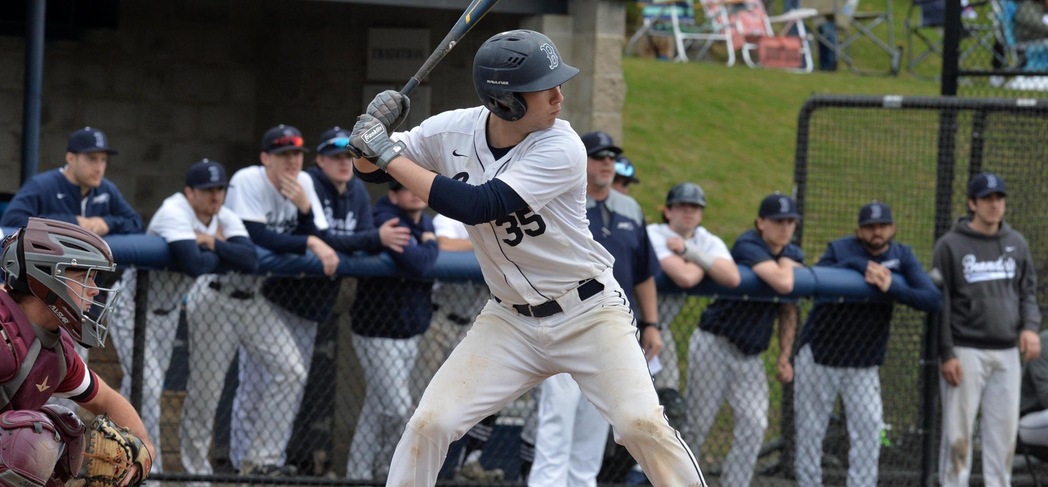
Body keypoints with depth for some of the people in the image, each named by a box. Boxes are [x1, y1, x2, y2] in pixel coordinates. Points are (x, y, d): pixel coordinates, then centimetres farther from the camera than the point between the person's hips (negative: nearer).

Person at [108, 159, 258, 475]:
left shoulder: (225, 219, -6)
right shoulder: (175, 212, -28)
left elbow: (251, 260, -21)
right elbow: (195, 265, -41)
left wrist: (212, 242, -28)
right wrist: (228, 255, -22)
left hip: (167, 310, 8)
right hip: (133, 305, -8)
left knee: (151, 386, 15)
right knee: (147, 386, -16)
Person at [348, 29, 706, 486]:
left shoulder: (561, 149, -22)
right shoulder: (453, 131, -9)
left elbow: (477, 206, -31)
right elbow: (369, 169, 4)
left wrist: (389, 152, -28)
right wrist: (375, 127, -19)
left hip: (589, 315, -4)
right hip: (510, 323, 4)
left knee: (642, 423, -21)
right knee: (429, 423, -8)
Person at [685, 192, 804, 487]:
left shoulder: (793, 255, 7)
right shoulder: (748, 246, -18)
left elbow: (788, 311, 15)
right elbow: (783, 284, -34)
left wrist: (784, 357, 9)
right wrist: (786, 262, -13)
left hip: (750, 356, 7)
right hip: (714, 348, -7)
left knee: (754, 425, -6)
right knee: (697, 425, -2)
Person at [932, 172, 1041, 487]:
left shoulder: (1017, 244, 11)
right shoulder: (950, 245, -2)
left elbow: (1028, 292, 17)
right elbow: (939, 304, -4)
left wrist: (1030, 326, -4)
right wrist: (946, 354, -10)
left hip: (1007, 352, 4)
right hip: (966, 351, -4)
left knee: (1004, 430, 4)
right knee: (959, 431, -5)